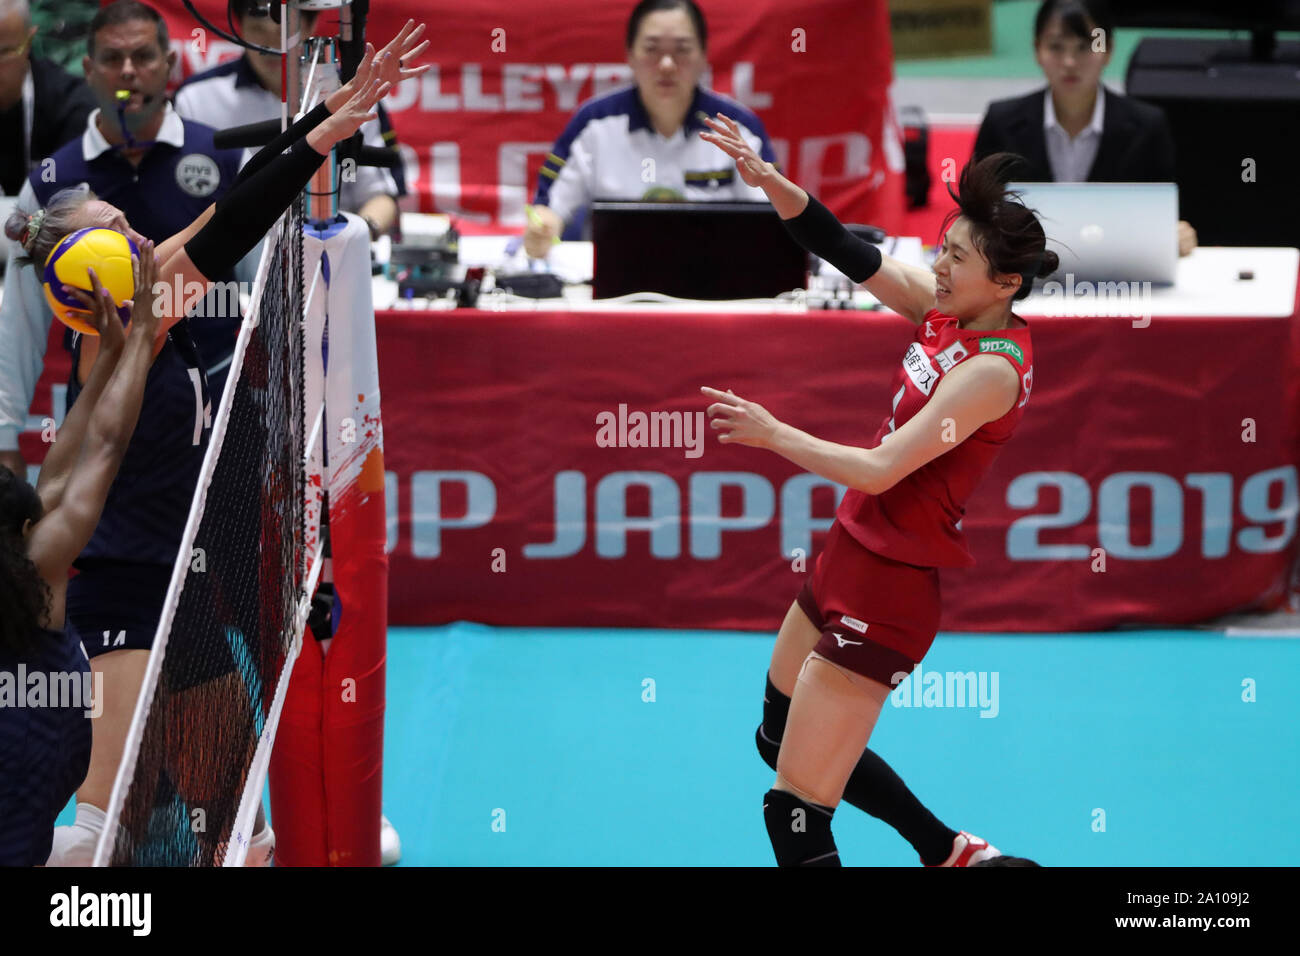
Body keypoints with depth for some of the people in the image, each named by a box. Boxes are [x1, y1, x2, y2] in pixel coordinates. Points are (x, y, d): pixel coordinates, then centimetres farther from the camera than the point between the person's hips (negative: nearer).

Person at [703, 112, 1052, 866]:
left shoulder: (992, 368, -22)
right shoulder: (948, 312, 1)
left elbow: (881, 470, -27)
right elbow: (847, 252, 3)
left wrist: (772, 434, -23)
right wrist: (768, 180, -9)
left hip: (890, 586, -10)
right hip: (855, 551, 10)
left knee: (795, 810, -10)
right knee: (780, 733, 28)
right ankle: (953, 854, 37)